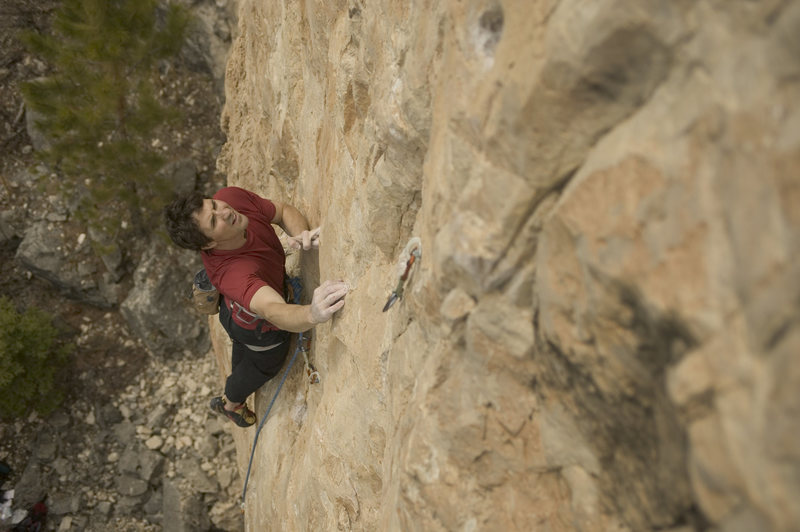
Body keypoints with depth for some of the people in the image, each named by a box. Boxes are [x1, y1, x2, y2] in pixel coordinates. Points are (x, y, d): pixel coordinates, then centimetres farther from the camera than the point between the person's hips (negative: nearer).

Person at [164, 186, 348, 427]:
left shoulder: (230, 196, -32)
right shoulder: (232, 273, -52)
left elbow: (284, 211, -17)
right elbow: (273, 312, -67)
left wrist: (301, 234, -39)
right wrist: (312, 314, -88)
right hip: (259, 328, -6)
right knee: (266, 364, 29)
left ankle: (236, 378, 77)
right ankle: (230, 403, 63)